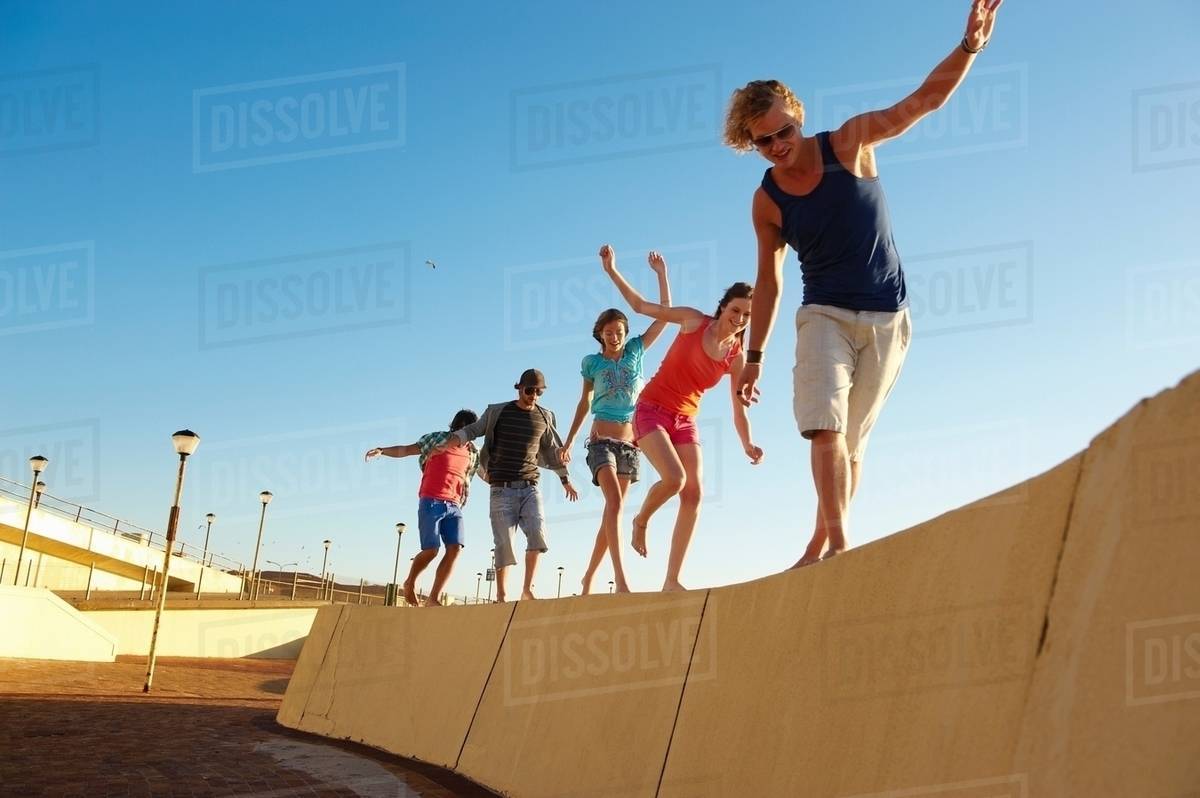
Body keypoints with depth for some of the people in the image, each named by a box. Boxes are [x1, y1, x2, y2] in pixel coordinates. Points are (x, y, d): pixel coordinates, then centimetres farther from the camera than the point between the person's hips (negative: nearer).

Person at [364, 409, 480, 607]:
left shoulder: (472, 453, 13)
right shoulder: (437, 439, 1)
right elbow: (405, 450, 1)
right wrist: (381, 450, -13)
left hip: (454, 506, 4)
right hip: (431, 502, -4)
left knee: (455, 548, -14)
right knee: (431, 550, -11)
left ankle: (433, 598, -9)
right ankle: (410, 583, 19)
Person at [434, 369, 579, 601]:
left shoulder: (544, 417, 10)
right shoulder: (497, 412, 3)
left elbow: (553, 450, 21)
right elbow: (472, 430, 7)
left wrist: (566, 480, 26)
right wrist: (448, 442, -12)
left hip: (530, 487, 2)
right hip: (502, 488, -2)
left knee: (537, 532, -18)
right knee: (505, 542, -6)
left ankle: (527, 589, -11)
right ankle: (501, 595, 1)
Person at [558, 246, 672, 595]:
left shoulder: (635, 351, 8)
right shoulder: (593, 362, 4)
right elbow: (585, 402, 14)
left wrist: (661, 274, -6)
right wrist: (569, 440, 17)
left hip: (629, 443, 3)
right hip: (602, 440, -3)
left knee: (613, 509, 5)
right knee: (615, 503, -22)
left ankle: (588, 577, 18)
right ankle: (620, 579, -32)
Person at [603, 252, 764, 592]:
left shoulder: (737, 357, 0)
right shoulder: (694, 321, -7)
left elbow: (739, 410, 2)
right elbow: (641, 306, 3)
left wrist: (747, 445, -14)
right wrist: (612, 271, -2)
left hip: (685, 422, 4)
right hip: (651, 410, -4)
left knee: (694, 494, -13)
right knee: (674, 478, -26)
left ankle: (672, 581, -12)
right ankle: (641, 520, 8)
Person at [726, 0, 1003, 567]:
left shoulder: (850, 143, -5)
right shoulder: (767, 202, -1)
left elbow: (925, 100, -12)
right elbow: (768, 281, 8)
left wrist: (969, 47, -29)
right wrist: (754, 358, 9)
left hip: (887, 318, 0)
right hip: (825, 315, 0)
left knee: (850, 442, 4)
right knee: (824, 427, -21)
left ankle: (819, 545, 12)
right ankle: (839, 543, -22)